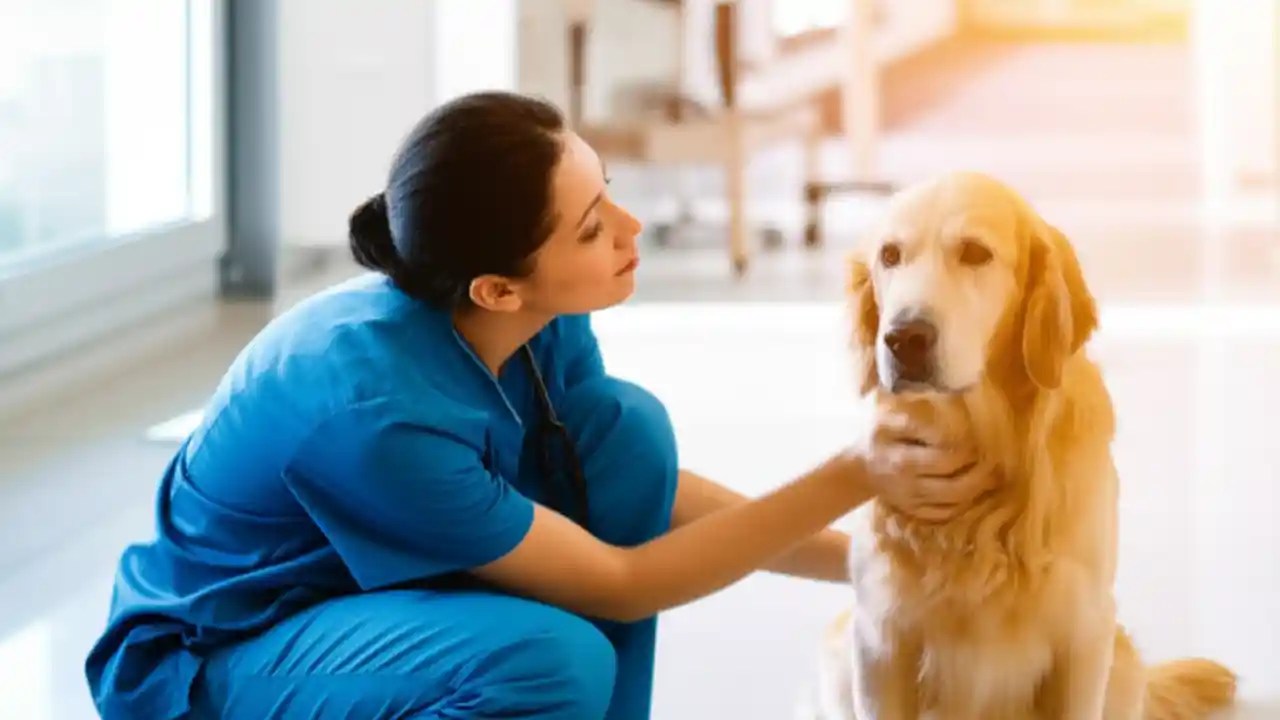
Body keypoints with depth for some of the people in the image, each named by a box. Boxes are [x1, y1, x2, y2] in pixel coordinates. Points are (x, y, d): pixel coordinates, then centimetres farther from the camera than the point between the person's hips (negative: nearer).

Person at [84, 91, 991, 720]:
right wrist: (852, 477, -25)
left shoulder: (536, 323, -14)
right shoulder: (376, 410, -36)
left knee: (628, 425, -9)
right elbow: (615, 582, -24)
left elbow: (648, 486, 4)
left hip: (369, 595, 8)